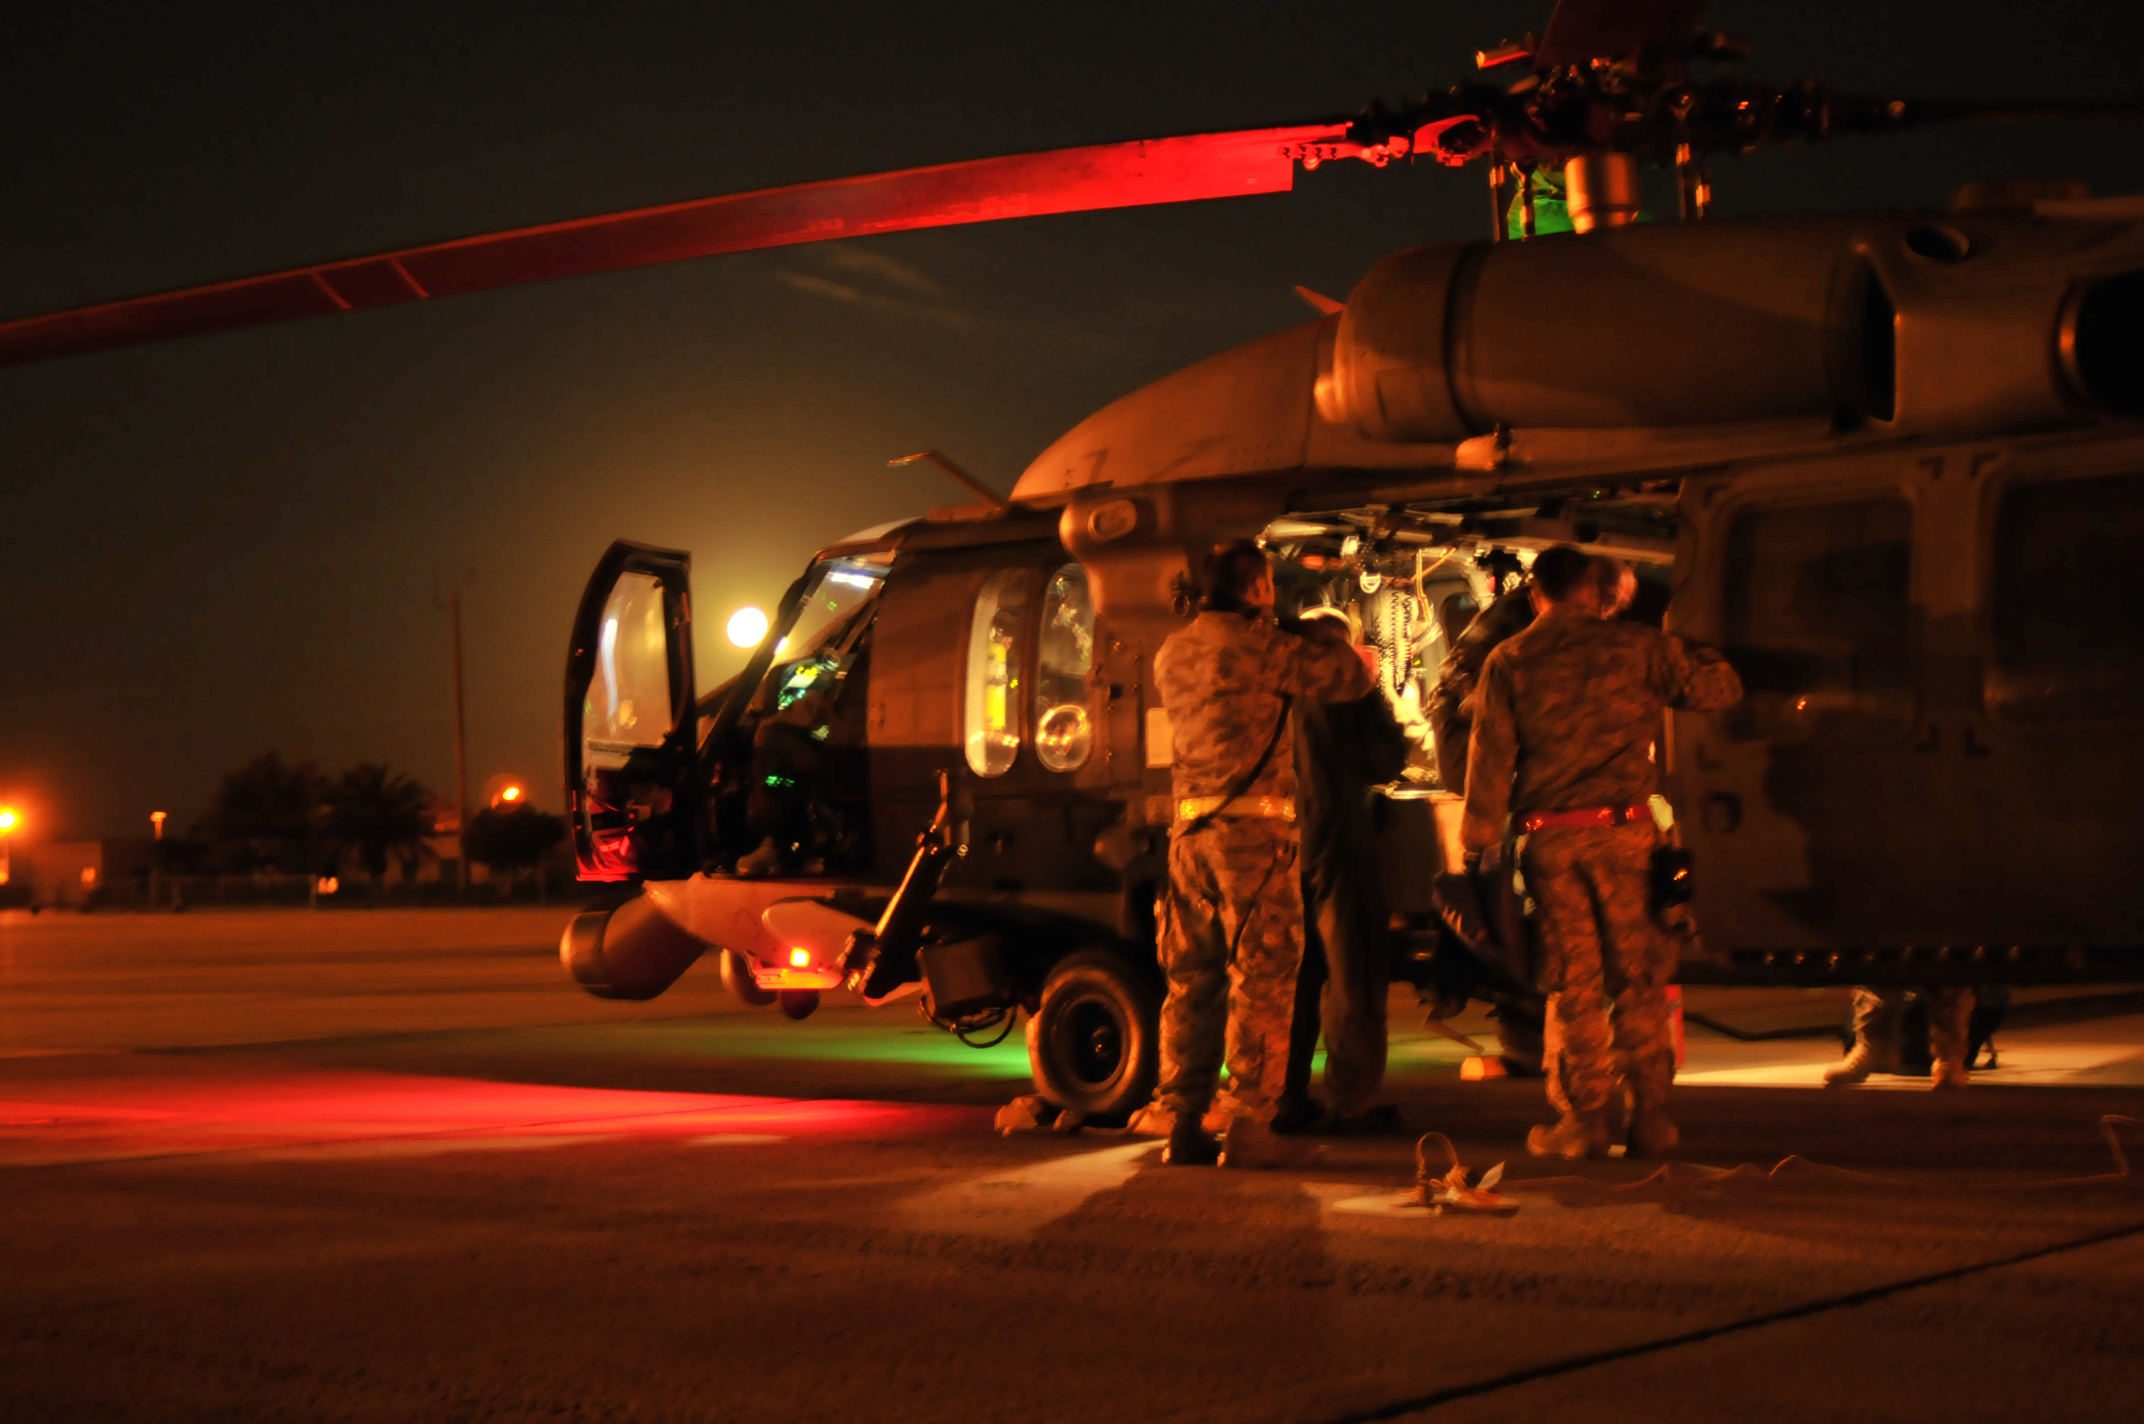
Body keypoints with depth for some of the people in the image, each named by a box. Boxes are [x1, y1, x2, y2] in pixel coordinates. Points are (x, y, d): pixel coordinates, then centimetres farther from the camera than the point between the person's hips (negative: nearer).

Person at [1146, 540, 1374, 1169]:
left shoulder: (1171, 653, 14)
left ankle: (1182, 1121, 13)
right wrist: (1322, 642, 17)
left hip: (1189, 828, 7)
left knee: (1190, 981, 11)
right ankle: (1248, 1126, -5)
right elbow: (1350, 677, -4)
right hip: (1253, 831, -7)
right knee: (1261, 980, -3)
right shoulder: (1259, 646, -8)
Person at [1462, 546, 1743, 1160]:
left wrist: (1478, 844, 6)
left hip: (1549, 838, 1)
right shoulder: (1635, 646, 2)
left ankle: (1584, 1117, 5)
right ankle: (1650, 1115, 8)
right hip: (1624, 831, 0)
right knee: (1638, 976, 7)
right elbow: (1718, 685, 8)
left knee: (1572, 981, 5)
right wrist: (1690, 653, 30)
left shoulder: (1508, 663, 4)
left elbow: (1490, 759, 1)